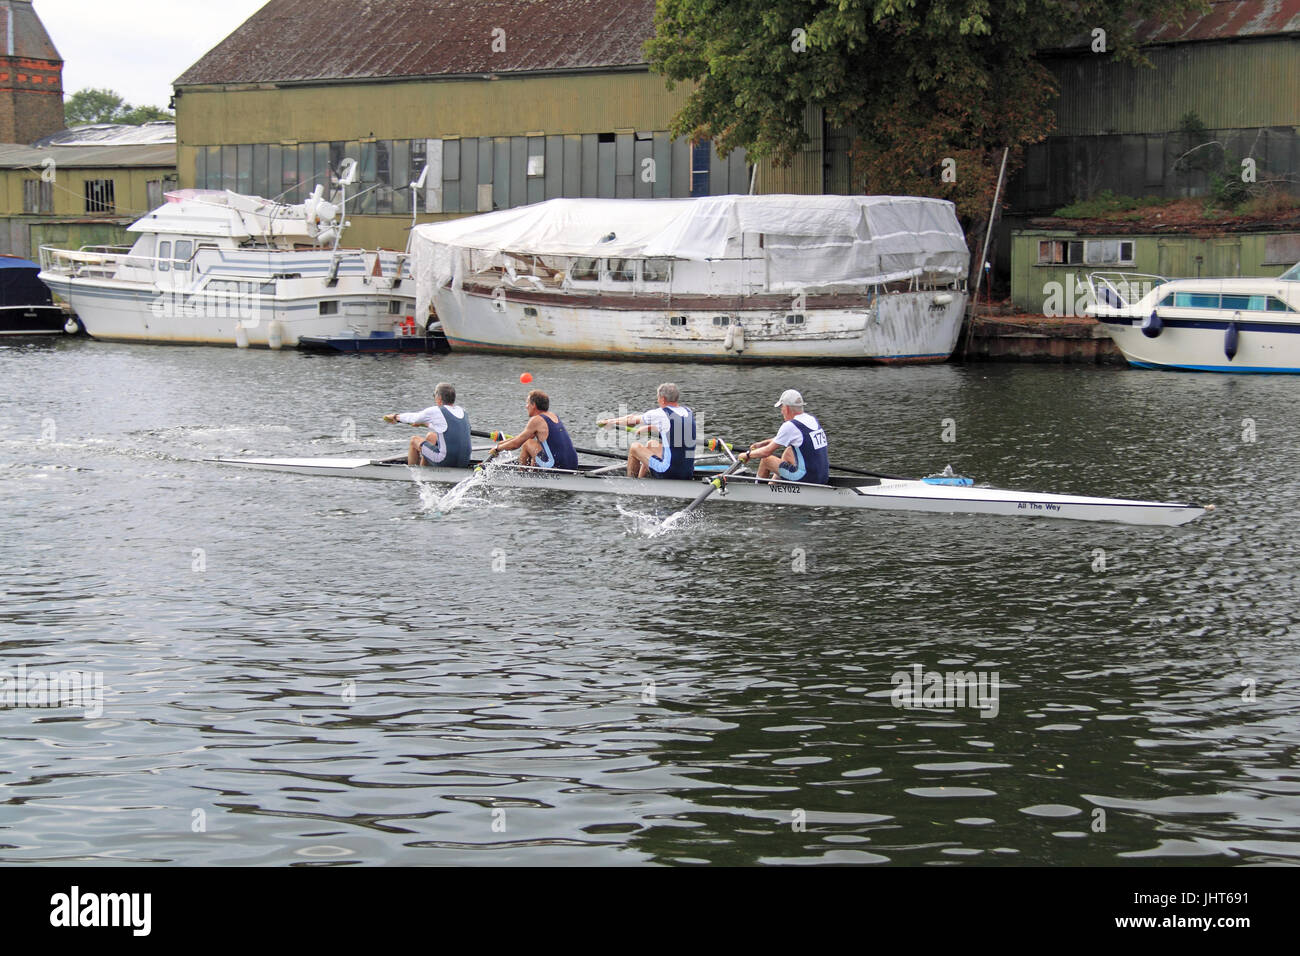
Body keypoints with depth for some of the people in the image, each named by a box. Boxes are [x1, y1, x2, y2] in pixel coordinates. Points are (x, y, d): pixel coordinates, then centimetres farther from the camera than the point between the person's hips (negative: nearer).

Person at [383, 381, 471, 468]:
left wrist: (395, 416, 29)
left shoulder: (435, 411, -9)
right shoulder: (462, 411, 9)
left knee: (414, 440, 14)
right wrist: (423, 422, 44)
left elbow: (413, 417, 9)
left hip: (445, 462, -7)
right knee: (431, 436, 28)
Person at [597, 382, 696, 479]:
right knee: (651, 444, 29)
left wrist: (609, 421, 23)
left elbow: (632, 420, 6)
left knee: (635, 447, 14)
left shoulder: (659, 414, -10)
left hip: (669, 472, -7)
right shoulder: (689, 412, 7)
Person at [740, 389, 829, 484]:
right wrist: (762, 443, 28)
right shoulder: (812, 419, 11)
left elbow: (767, 451, -7)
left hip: (807, 478, -8)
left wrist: (747, 455, 9)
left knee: (765, 459, 7)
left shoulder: (790, 426, -14)